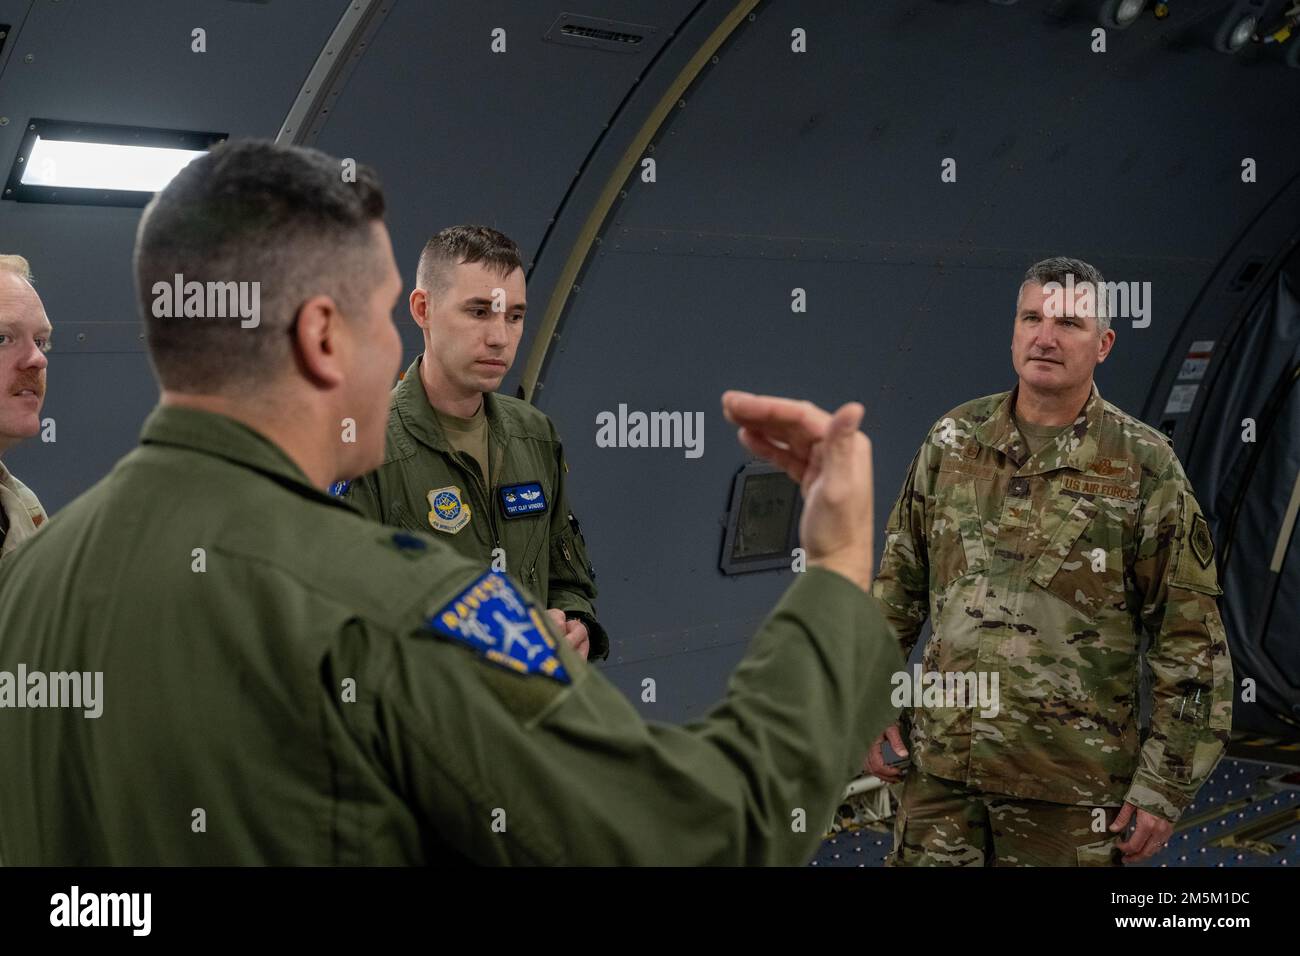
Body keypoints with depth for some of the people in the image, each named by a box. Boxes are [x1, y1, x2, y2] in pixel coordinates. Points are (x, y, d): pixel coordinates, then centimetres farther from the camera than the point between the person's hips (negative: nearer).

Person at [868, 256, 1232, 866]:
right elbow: (897, 583, 13)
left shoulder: (1143, 466, -5)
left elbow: (1191, 642, -4)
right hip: (940, 766, 3)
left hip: (1071, 784, -3)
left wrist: (1164, 786, -6)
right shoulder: (954, 440, 5)